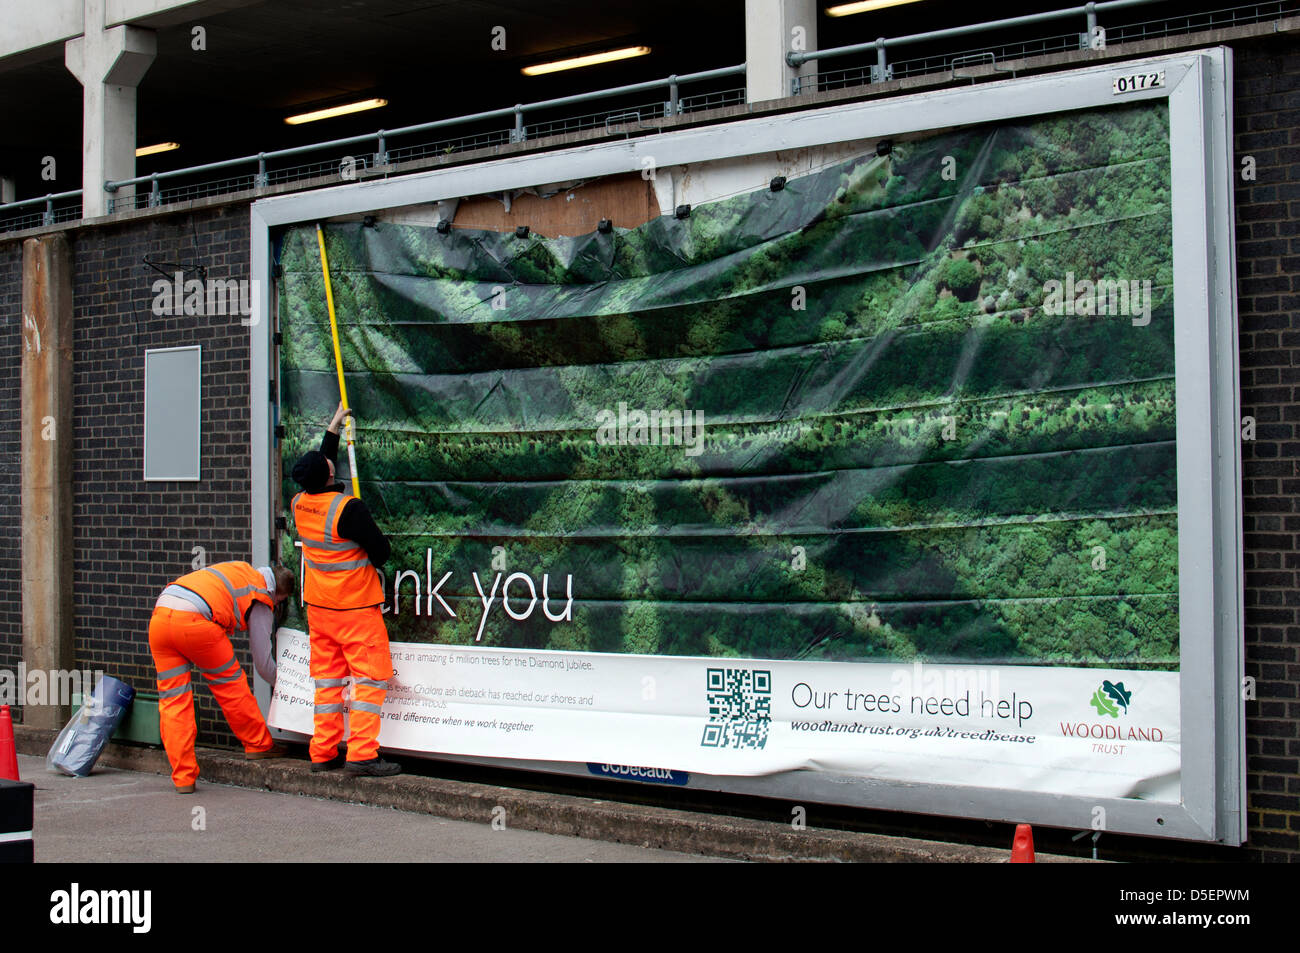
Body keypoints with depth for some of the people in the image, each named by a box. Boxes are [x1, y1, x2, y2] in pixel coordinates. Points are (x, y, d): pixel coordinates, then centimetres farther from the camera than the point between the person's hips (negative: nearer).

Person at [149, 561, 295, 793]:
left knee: (173, 698, 9)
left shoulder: (240, 570, 30)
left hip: (158, 617, 6)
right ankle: (259, 745, 27)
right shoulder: (261, 601, 12)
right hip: (193, 620, -6)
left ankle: (182, 779, 10)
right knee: (230, 682, 14)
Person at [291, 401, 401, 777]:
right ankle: (362, 754, -10)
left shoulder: (299, 504, 1)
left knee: (327, 677, 13)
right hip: (355, 605, -7)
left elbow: (318, 474, 22)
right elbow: (381, 549, -16)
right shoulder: (347, 508, -21)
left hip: (318, 605, 7)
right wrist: (374, 557, 9)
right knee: (371, 676, -3)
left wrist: (333, 428, 29)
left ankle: (323, 753, 14)